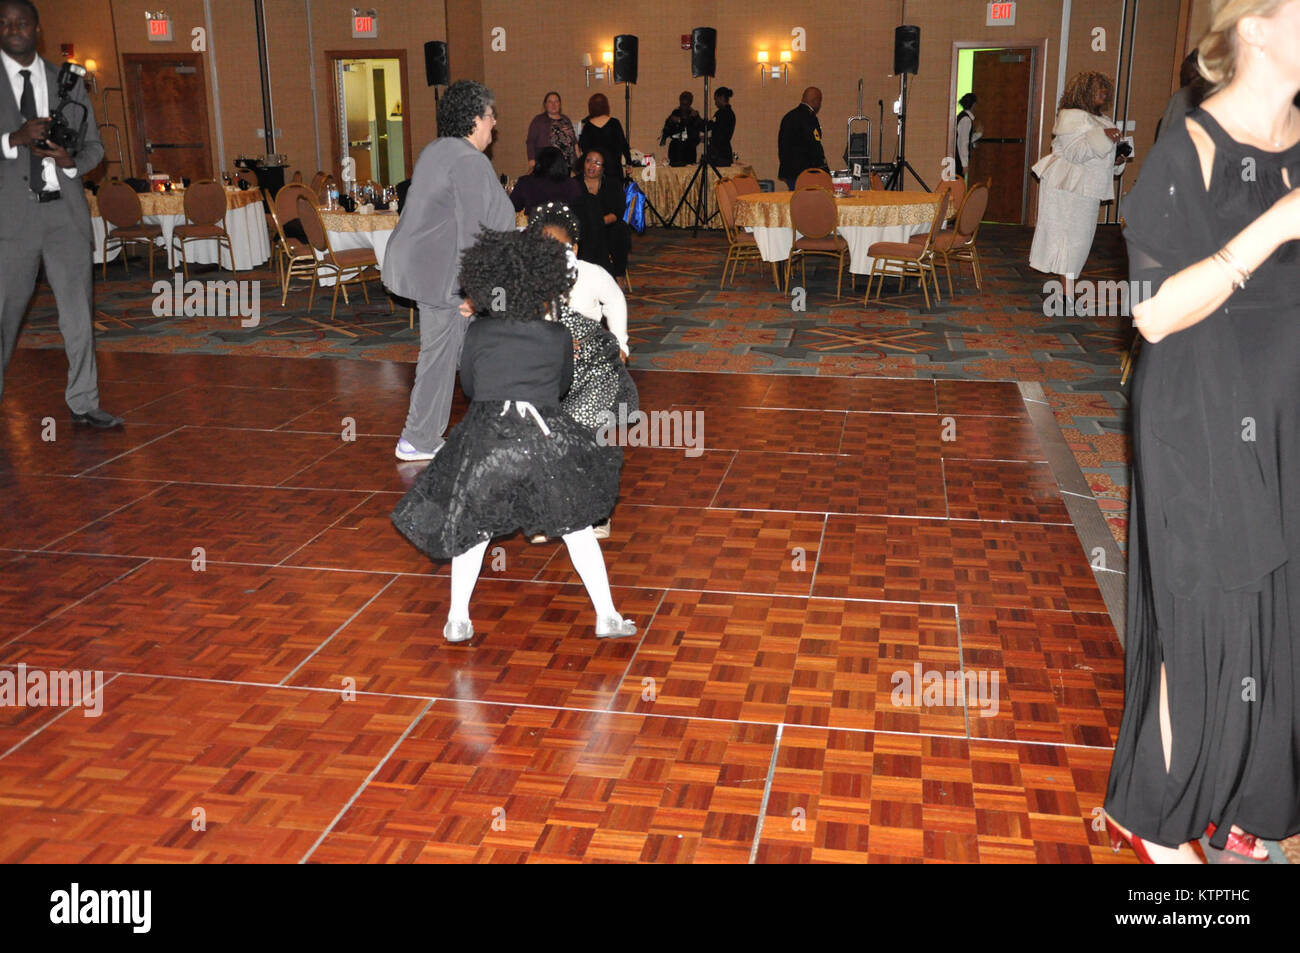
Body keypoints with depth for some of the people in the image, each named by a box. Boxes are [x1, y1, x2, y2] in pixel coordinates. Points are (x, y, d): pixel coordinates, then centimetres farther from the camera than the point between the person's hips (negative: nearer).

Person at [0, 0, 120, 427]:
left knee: (78, 311, 5)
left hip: (66, 211, 3)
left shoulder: (68, 83, 14)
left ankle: (83, 404, 14)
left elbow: (95, 145, 16)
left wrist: (72, 161, -5)